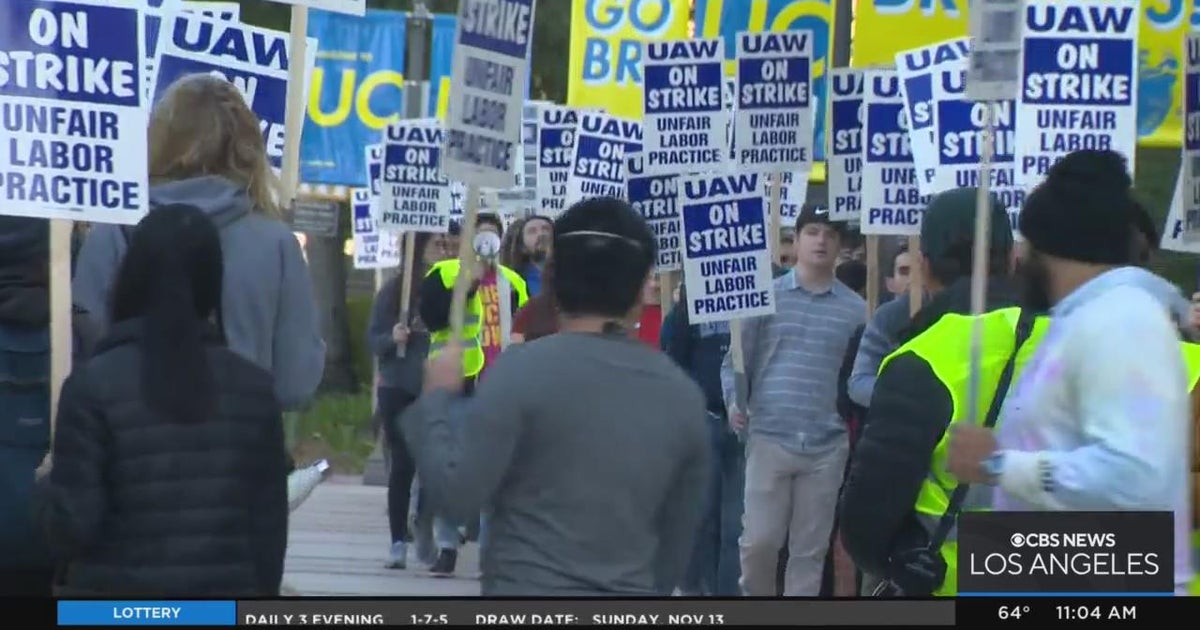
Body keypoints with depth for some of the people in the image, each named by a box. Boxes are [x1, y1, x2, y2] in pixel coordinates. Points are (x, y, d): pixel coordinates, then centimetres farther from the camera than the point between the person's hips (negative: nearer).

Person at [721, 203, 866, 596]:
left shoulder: (855, 309, 6)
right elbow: (734, 360, 5)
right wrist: (734, 403, -11)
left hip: (827, 446, 1)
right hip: (768, 439, -1)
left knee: (810, 550, 6)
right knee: (759, 540, -2)